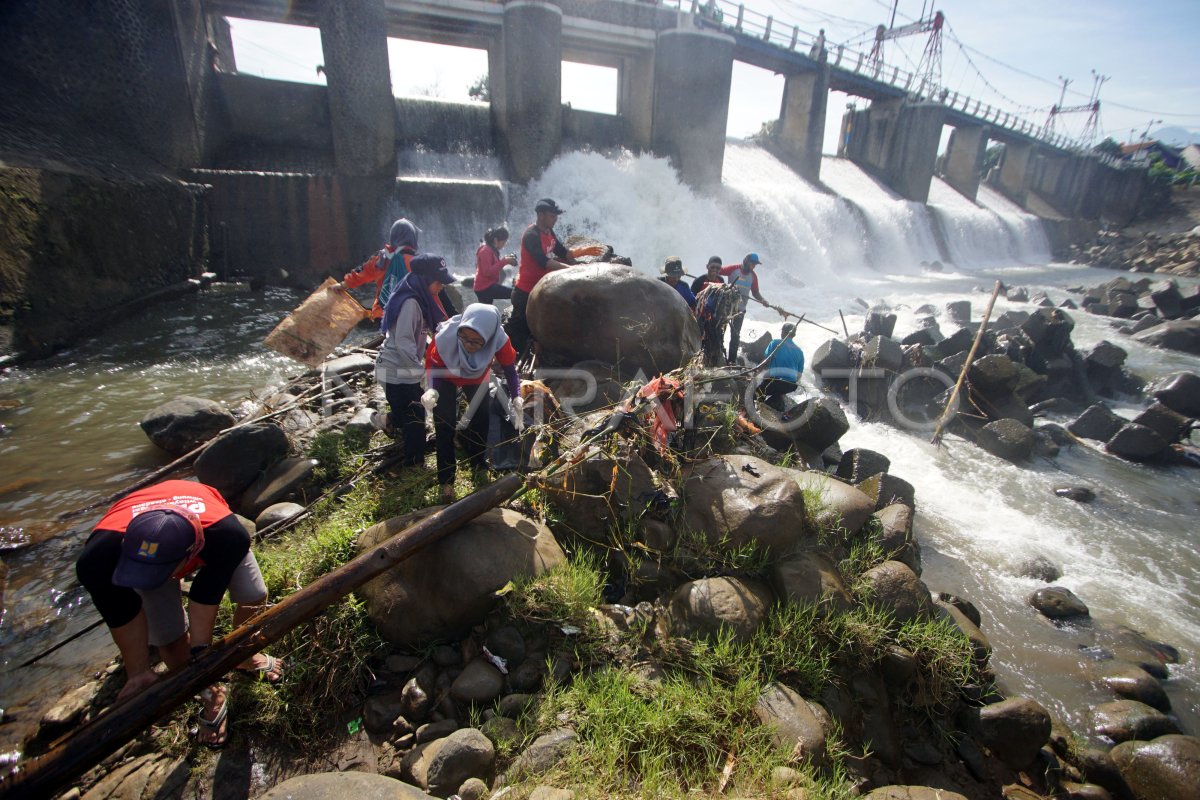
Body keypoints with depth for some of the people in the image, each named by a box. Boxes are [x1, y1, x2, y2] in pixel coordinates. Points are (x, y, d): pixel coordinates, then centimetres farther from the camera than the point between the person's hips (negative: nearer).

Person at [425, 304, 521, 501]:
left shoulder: (499, 339, -39)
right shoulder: (445, 336, -42)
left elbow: (509, 368, -24)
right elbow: (433, 363, -26)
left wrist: (516, 397, -37)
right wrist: (432, 389, -45)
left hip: (477, 379, 2)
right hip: (446, 377, -1)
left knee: (481, 419, 4)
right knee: (445, 426, -5)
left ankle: (478, 463, 31)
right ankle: (446, 480, 8)